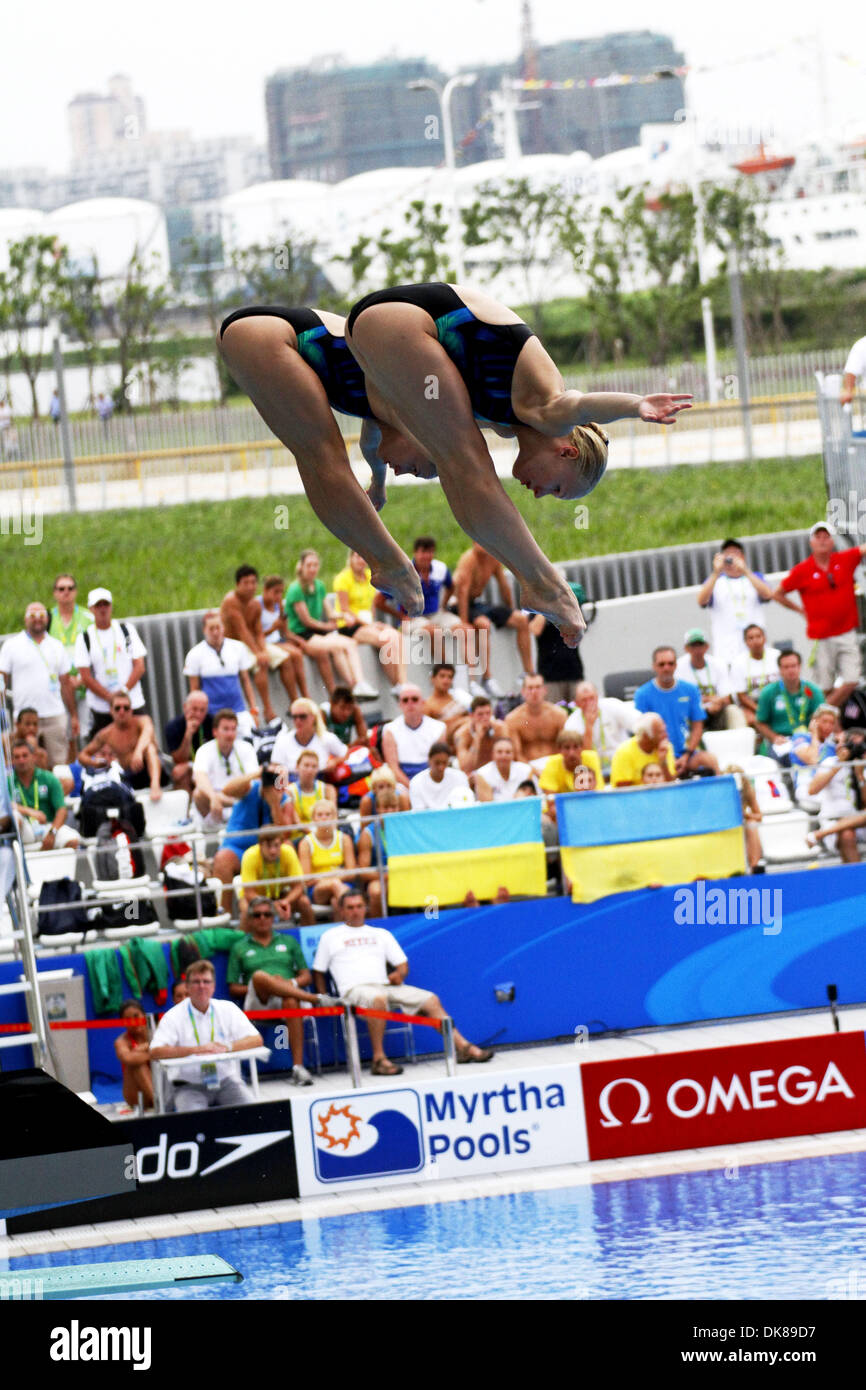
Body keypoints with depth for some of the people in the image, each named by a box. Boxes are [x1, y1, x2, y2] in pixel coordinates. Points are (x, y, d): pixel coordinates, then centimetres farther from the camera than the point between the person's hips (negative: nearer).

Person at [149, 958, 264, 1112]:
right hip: (190, 1085, -3)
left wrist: (227, 1047, -17)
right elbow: (155, 1052, -12)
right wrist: (195, 1050, -20)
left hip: (226, 1080, 3)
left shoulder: (228, 1009, 8)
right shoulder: (174, 1017, 0)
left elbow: (256, 1040, 1)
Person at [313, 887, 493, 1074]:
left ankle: (463, 1047, -11)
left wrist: (398, 974, -1)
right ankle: (378, 1059, -40)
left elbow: (403, 965, 22)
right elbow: (318, 972, 14)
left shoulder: (381, 934, 26)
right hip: (355, 989, -5)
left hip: (386, 986, 5)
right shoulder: (329, 937, 16)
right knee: (378, 999, -40)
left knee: (430, 1000, -12)